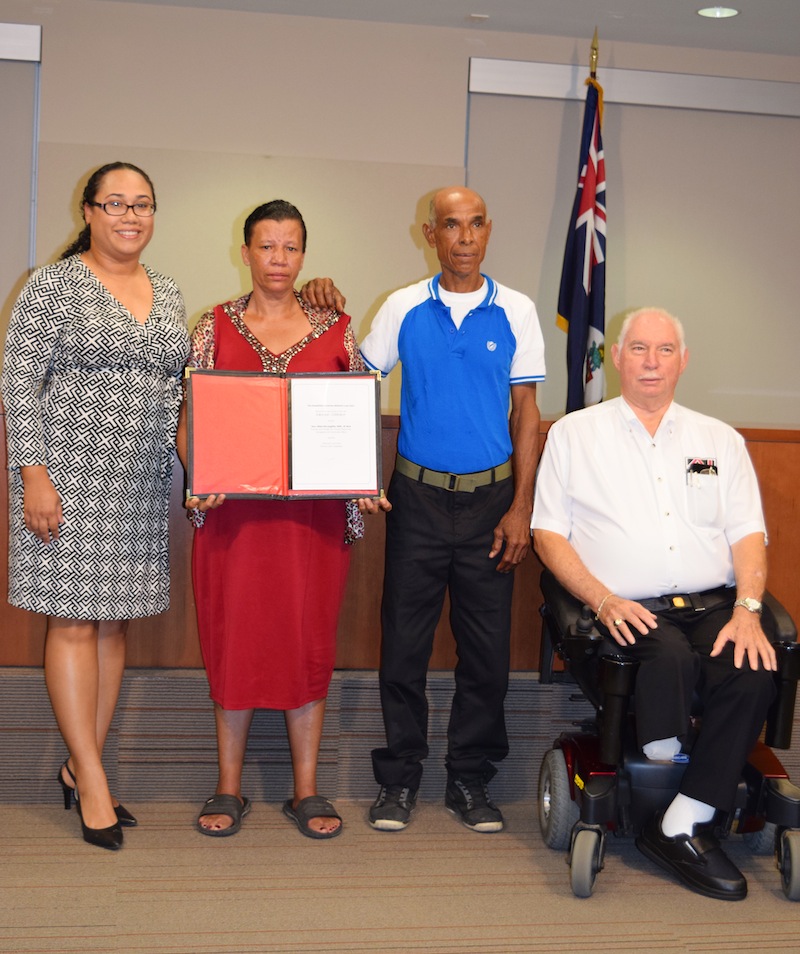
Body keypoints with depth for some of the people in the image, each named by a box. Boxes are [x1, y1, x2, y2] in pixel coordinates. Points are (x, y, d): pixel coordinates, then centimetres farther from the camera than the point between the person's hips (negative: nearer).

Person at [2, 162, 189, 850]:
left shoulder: (169, 296, 13)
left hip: (143, 484, 6)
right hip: (69, 473, -5)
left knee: (114, 621, 8)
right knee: (74, 621, -3)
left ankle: (81, 768, 20)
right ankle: (93, 782, 4)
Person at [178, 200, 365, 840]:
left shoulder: (336, 329, 7)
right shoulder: (215, 327, 6)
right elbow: (188, 415, 4)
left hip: (315, 511, 0)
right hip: (233, 510, 0)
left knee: (309, 639, 5)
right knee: (233, 637, 4)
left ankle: (307, 790, 16)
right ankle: (229, 788, 17)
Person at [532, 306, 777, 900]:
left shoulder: (720, 440, 20)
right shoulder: (574, 434, 12)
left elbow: (748, 535, 12)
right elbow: (549, 534, 5)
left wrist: (747, 611, -7)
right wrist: (604, 599, -10)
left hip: (712, 605, 3)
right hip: (630, 611, -2)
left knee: (753, 675, -28)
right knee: (672, 658, -35)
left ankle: (684, 825, -17)